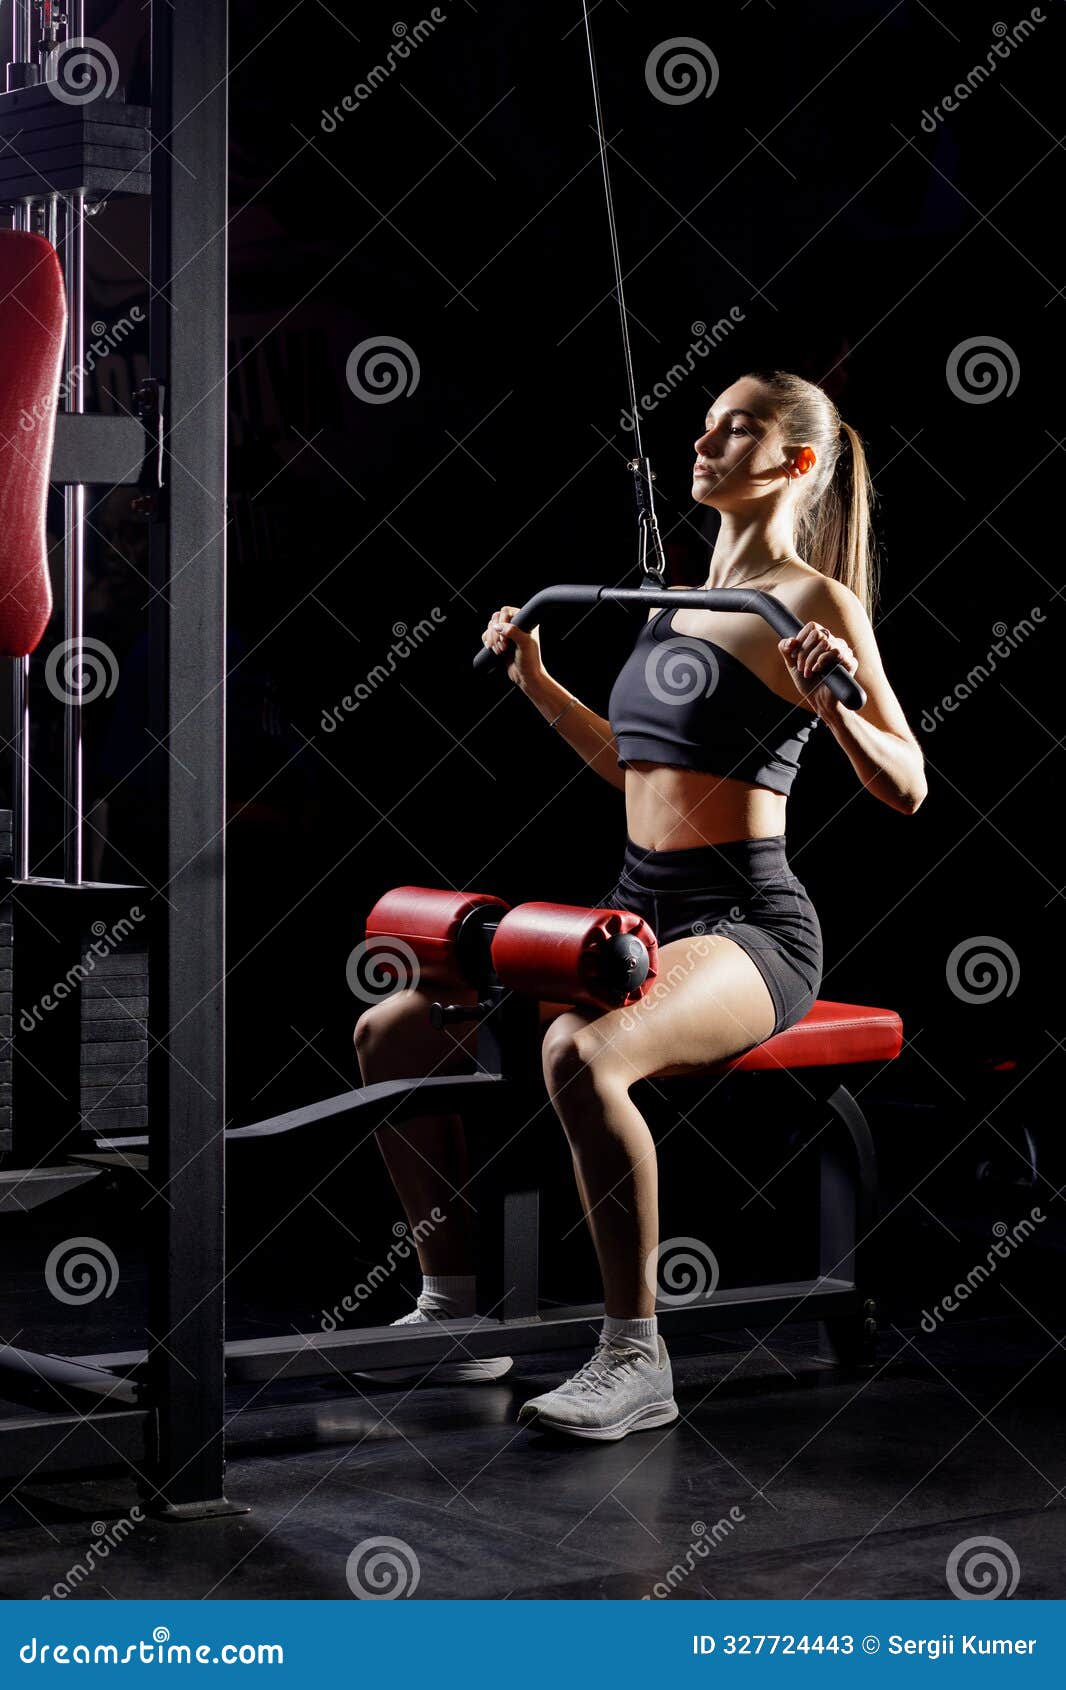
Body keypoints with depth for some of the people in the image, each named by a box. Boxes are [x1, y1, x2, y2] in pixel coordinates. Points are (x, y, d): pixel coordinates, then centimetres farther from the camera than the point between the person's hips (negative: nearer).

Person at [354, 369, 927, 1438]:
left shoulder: (814, 602, -6)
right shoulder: (683, 598, 17)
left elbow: (906, 789, -11)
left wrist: (831, 704, -28)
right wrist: (535, 682, 25)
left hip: (748, 921, -8)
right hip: (636, 910, 8)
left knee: (581, 1052, -37)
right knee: (390, 1033, -1)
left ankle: (635, 1358, -25)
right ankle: (453, 1310, 9)